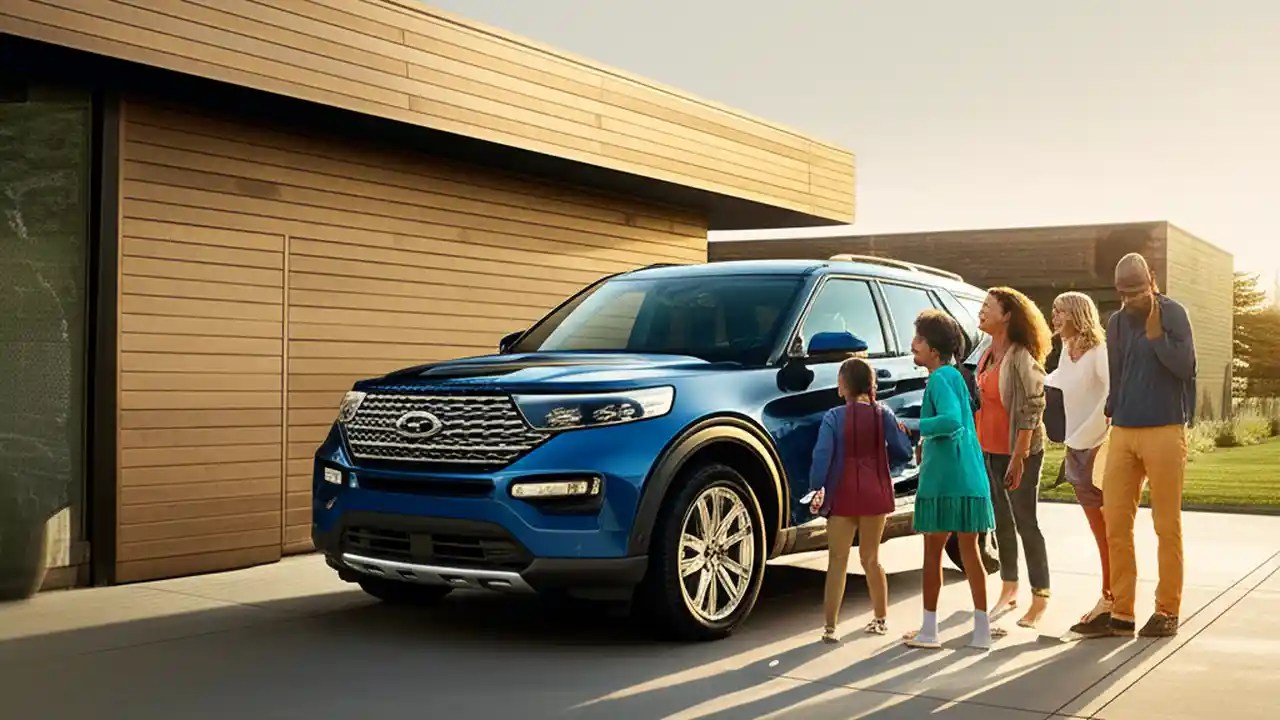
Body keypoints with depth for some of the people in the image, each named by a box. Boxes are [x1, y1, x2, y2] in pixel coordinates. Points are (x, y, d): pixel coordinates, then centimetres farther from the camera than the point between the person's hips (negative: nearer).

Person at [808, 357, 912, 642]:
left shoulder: (834, 417, -10)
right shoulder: (883, 414, -1)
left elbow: (822, 456, -16)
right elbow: (903, 452, 0)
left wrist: (817, 488, -6)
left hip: (843, 496, -3)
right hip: (876, 495, 3)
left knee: (837, 562, 1)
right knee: (871, 558, 17)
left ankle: (830, 627, -2)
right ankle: (881, 618, 26)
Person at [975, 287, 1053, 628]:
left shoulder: (1020, 358, -14)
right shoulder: (987, 356, 11)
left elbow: (1030, 411, -18)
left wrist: (1018, 458, -21)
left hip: (1018, 452, -8)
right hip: (989, 450, 8)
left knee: (1026, 524, -3)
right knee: (1001, 522, 14)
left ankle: (1040, 597, 5)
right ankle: (1009, 587, 26)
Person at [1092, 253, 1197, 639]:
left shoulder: (1173, 314, -2)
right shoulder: (1116, 323, 13)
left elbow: (1184, 365, -14)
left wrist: (1154, 330, -17)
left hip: (1164, 432, -5)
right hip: (1122, 433, 5)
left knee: (1167, 526, 1)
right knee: (1115, 525, 2)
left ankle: (1167, 611, 10)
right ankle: (1121, 611, 9)